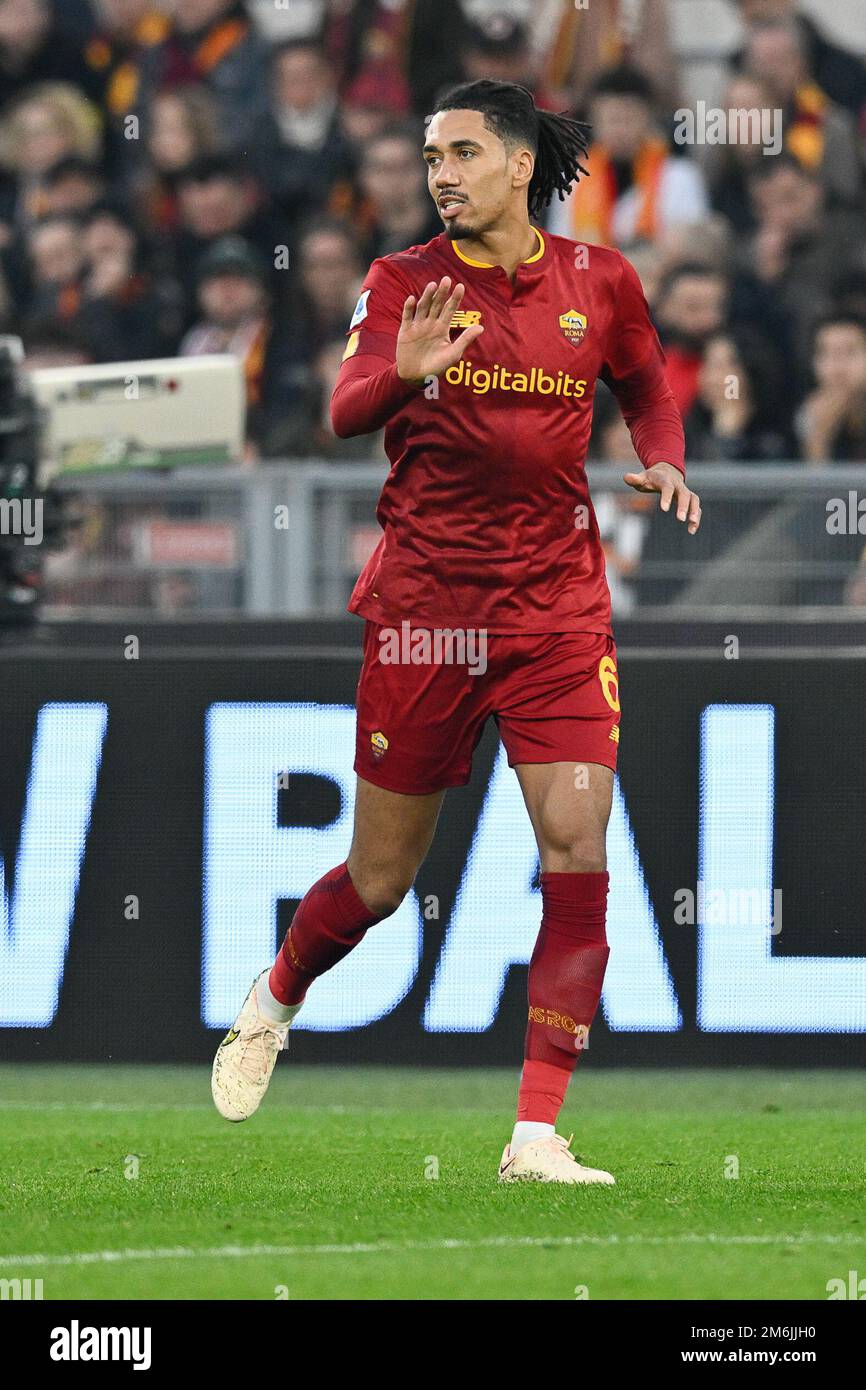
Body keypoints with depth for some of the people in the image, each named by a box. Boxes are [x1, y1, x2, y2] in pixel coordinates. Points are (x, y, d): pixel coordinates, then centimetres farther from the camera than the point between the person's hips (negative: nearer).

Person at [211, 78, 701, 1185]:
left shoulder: (598, 280, 5)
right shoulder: (406, 282, -2)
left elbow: (646, 388, 23)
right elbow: (345, 410, -17)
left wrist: (664, 462, 2)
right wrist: (404, 370, -38)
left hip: (558, 604, 2)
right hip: (424, 602, -1)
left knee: (578, 848, -12)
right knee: (381, 877, 7)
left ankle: (536, 1135, -9)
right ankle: (273, 1002, 40)